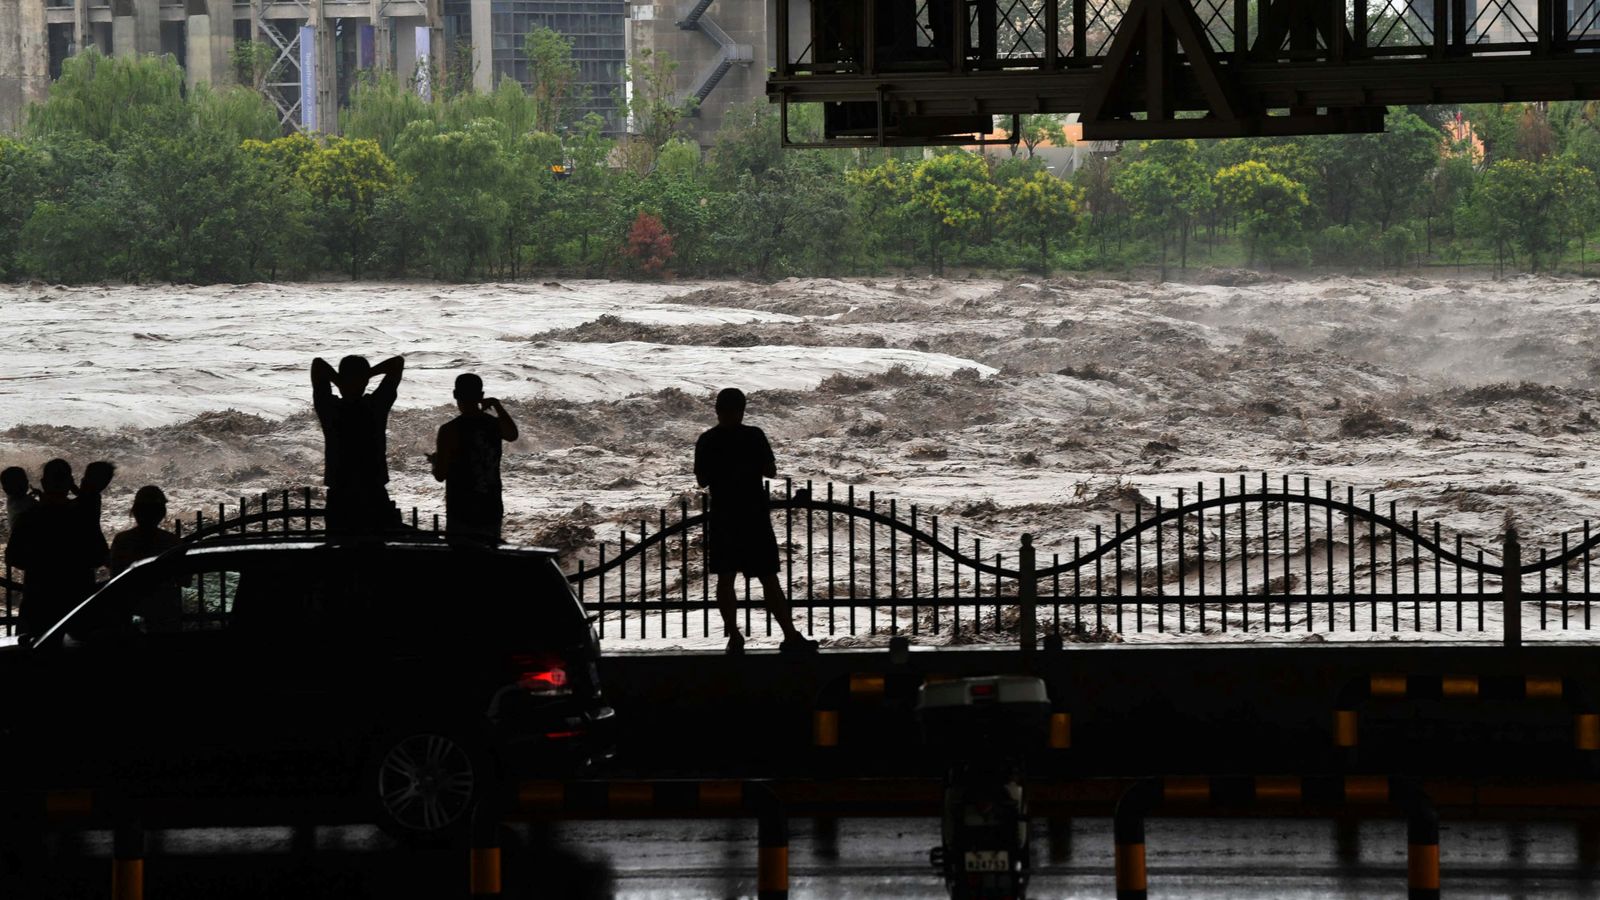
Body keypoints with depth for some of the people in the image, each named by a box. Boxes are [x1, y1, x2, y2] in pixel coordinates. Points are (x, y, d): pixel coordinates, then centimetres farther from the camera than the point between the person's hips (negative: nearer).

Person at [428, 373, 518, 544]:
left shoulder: (449, 430, -13)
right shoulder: (494, 425, 2)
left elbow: (440, 475, -8)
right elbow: (512, 435, 28)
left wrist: (434, 460, 13)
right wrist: (496, 405, 33)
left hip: (462, 513, -4)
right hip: (492, 512, 4)